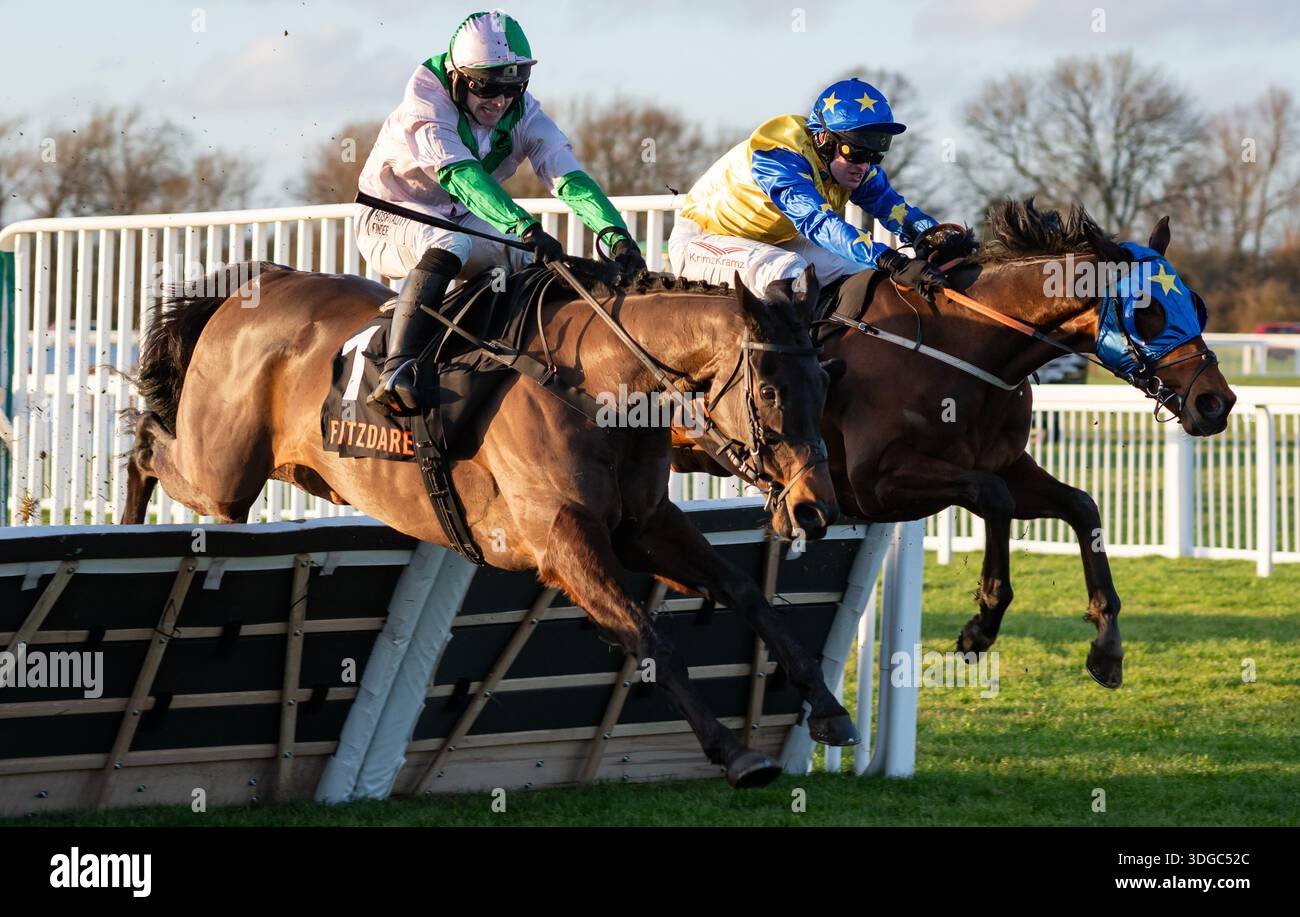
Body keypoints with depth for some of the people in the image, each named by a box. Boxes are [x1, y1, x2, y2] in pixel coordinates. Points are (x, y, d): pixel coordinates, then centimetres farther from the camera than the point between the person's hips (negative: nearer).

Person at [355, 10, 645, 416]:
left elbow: (568, 176, -21)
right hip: (388, 223, -7)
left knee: (542, 263, -11)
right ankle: (396, 369, -47)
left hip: (461, 221, 7)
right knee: (450, 243, -37)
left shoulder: (523, 114, -10)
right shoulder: (427, 93, -26)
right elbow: (459, 173, -39)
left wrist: (615, 232, -40)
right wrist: (525, 227, -53)